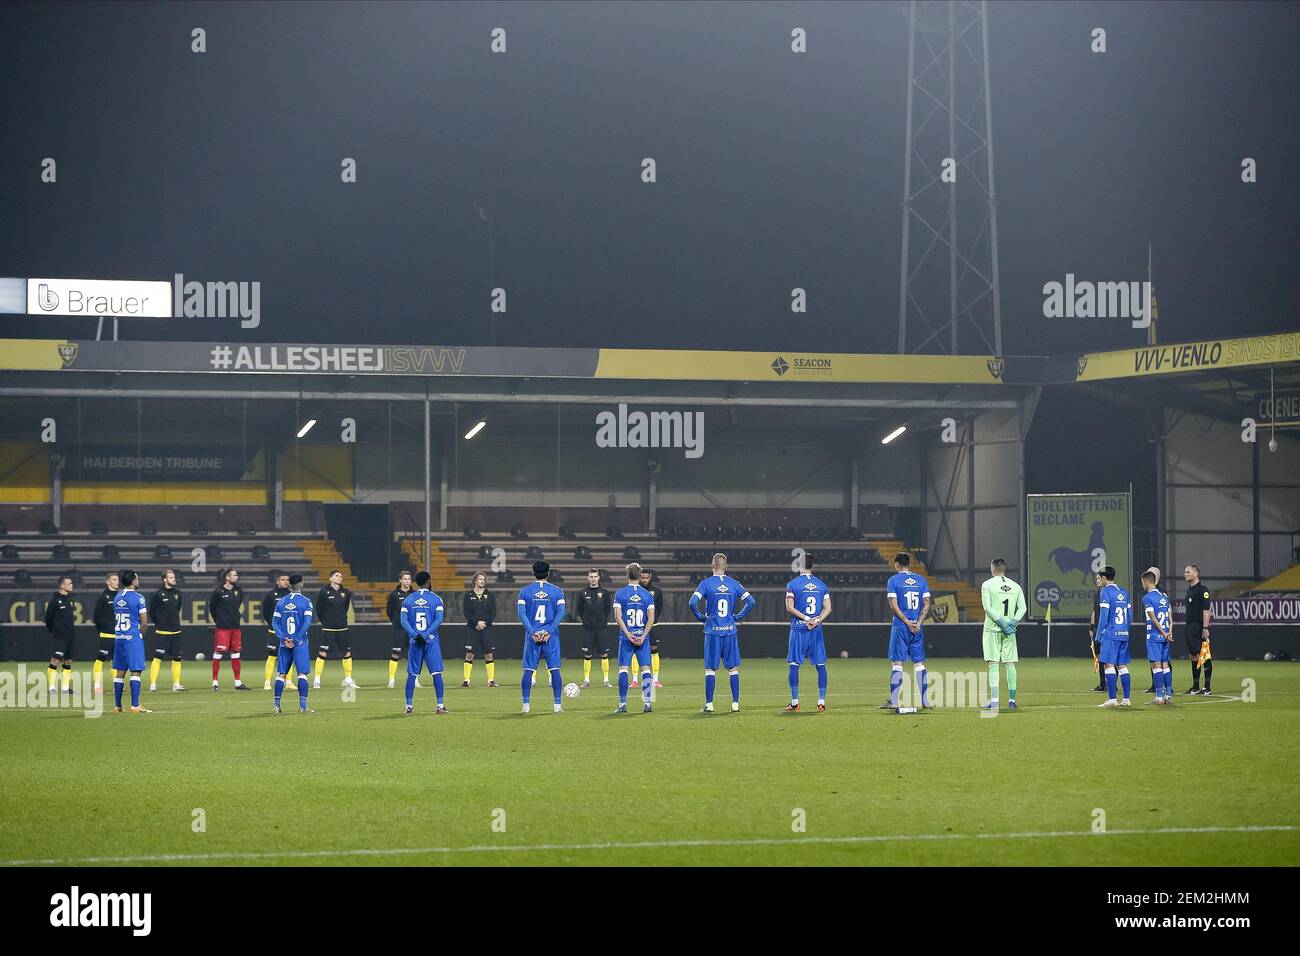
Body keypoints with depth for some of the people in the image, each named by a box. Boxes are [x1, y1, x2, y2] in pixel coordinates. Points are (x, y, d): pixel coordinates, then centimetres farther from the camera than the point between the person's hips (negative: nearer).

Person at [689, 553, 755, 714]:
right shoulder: (734, 584, 3)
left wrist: (701, 617, 0)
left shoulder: (706, 583, -5)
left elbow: (693, 603, -14)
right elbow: (751, 601, 0)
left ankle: (709, 704, 2)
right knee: (733, 669, 8)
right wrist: (738, 617, 8)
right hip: (730, 631, 2)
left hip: (712, 632, -2)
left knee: (710, 669, 3)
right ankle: (735, 703, 7)